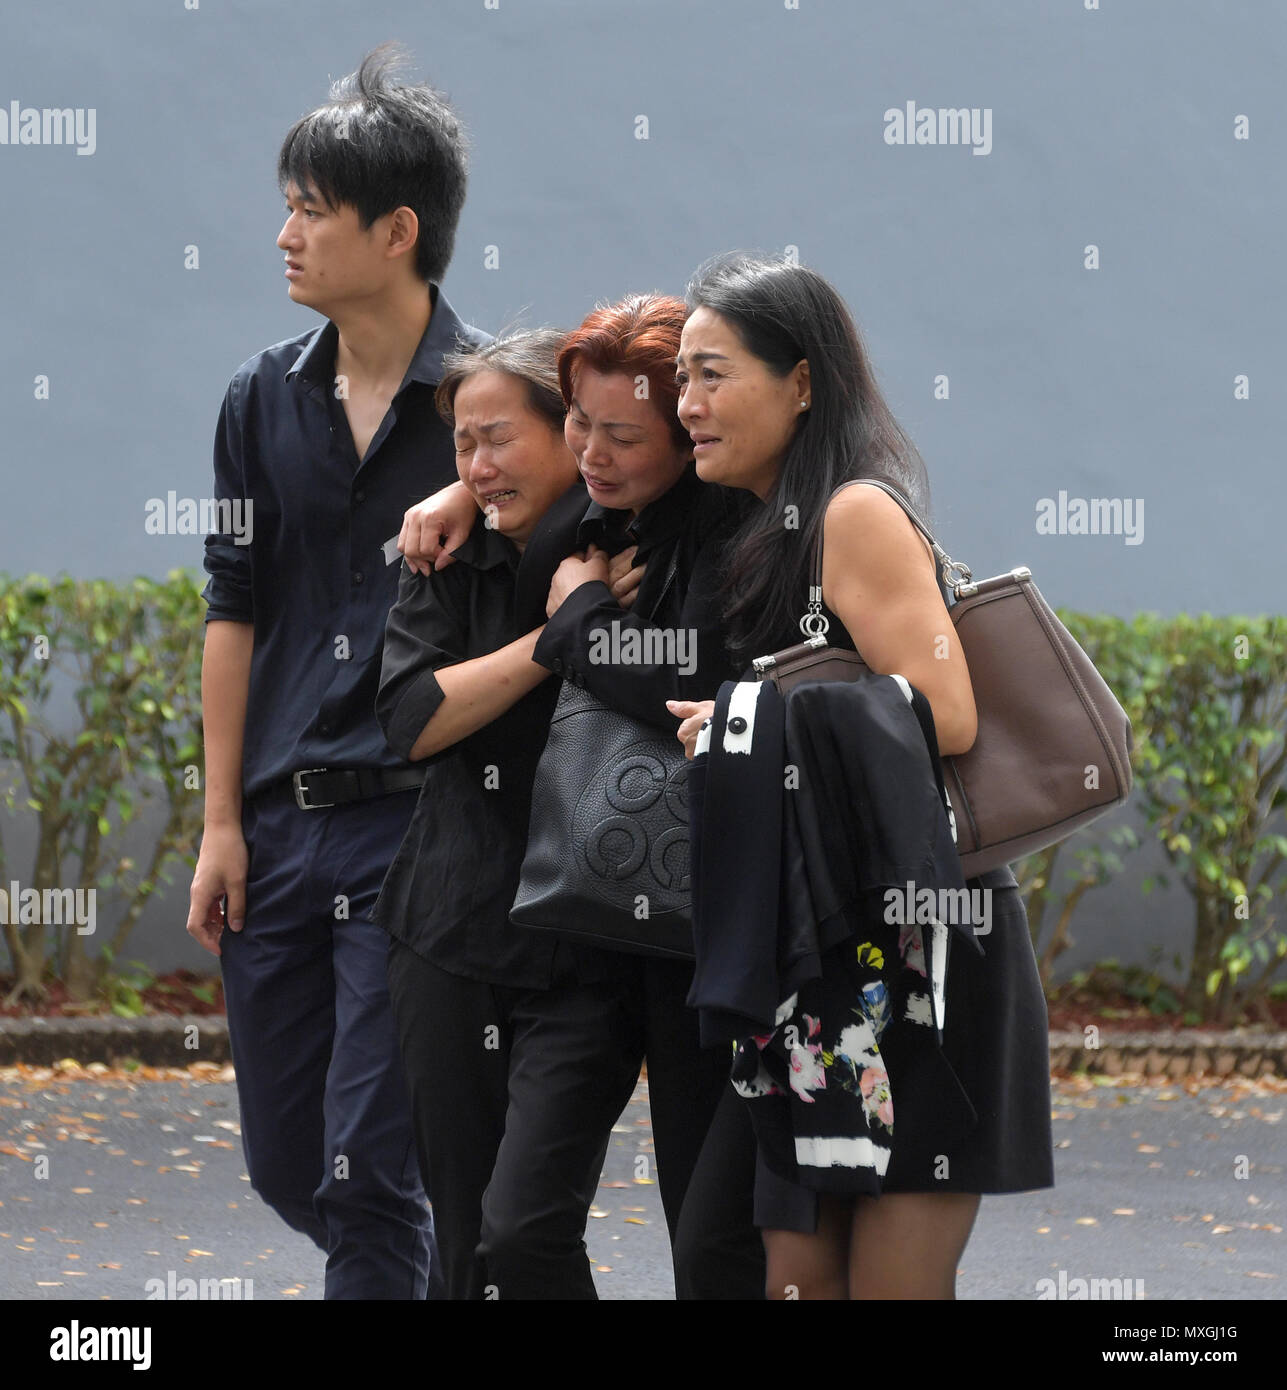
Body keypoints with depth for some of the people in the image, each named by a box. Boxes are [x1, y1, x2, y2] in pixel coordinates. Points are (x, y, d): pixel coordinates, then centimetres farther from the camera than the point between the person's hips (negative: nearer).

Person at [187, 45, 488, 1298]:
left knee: (367, 1170, -9)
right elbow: (234, 615, 10)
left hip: (419, 826, -6)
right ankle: (449, 1268, 35)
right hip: (280, 820, 6)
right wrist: (222, 823, 6)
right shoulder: (264, 400, 9)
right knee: (286, 1167, 11)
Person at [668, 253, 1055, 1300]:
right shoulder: (771, 535, 15)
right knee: (799, 1279, 6)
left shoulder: (858, 514, -12)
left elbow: (944, 718, -21)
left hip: (913, 951, -9)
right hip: (821, 955, 9)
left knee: (895, 1284, -7)